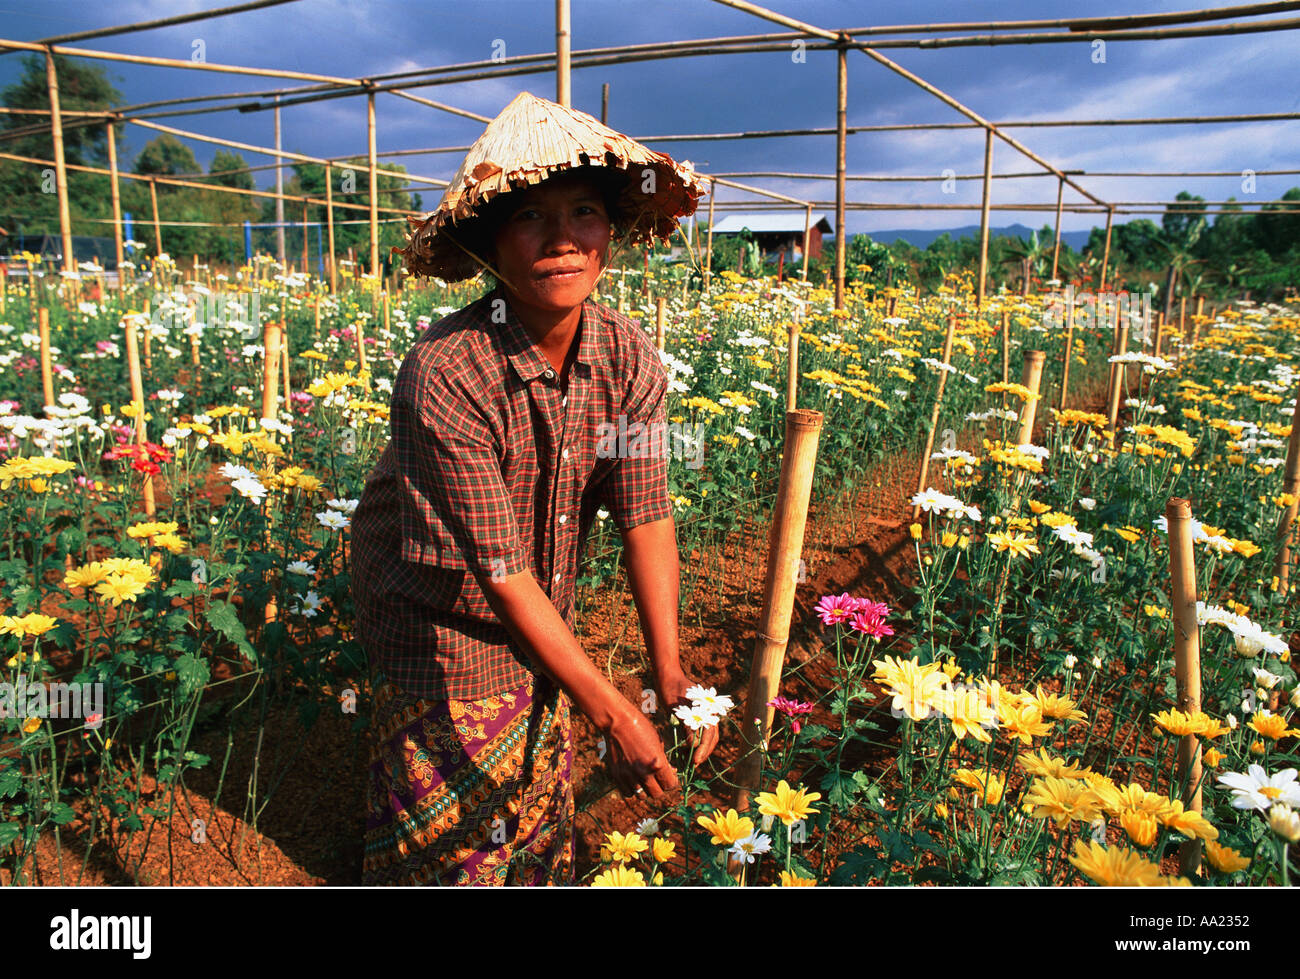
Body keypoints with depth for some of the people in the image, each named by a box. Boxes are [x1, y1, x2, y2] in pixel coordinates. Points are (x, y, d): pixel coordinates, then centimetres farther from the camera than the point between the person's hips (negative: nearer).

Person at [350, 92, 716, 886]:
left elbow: (647, 515, -16)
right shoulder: (445, 374, -32)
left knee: (545, 815, 24)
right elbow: (501, 571, -31)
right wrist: (613, 713, -28)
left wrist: (671, 671, -26)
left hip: (544, 626, 5)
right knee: (457, 841, 16)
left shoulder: (630, 359, -15)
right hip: (441, 624, -4)